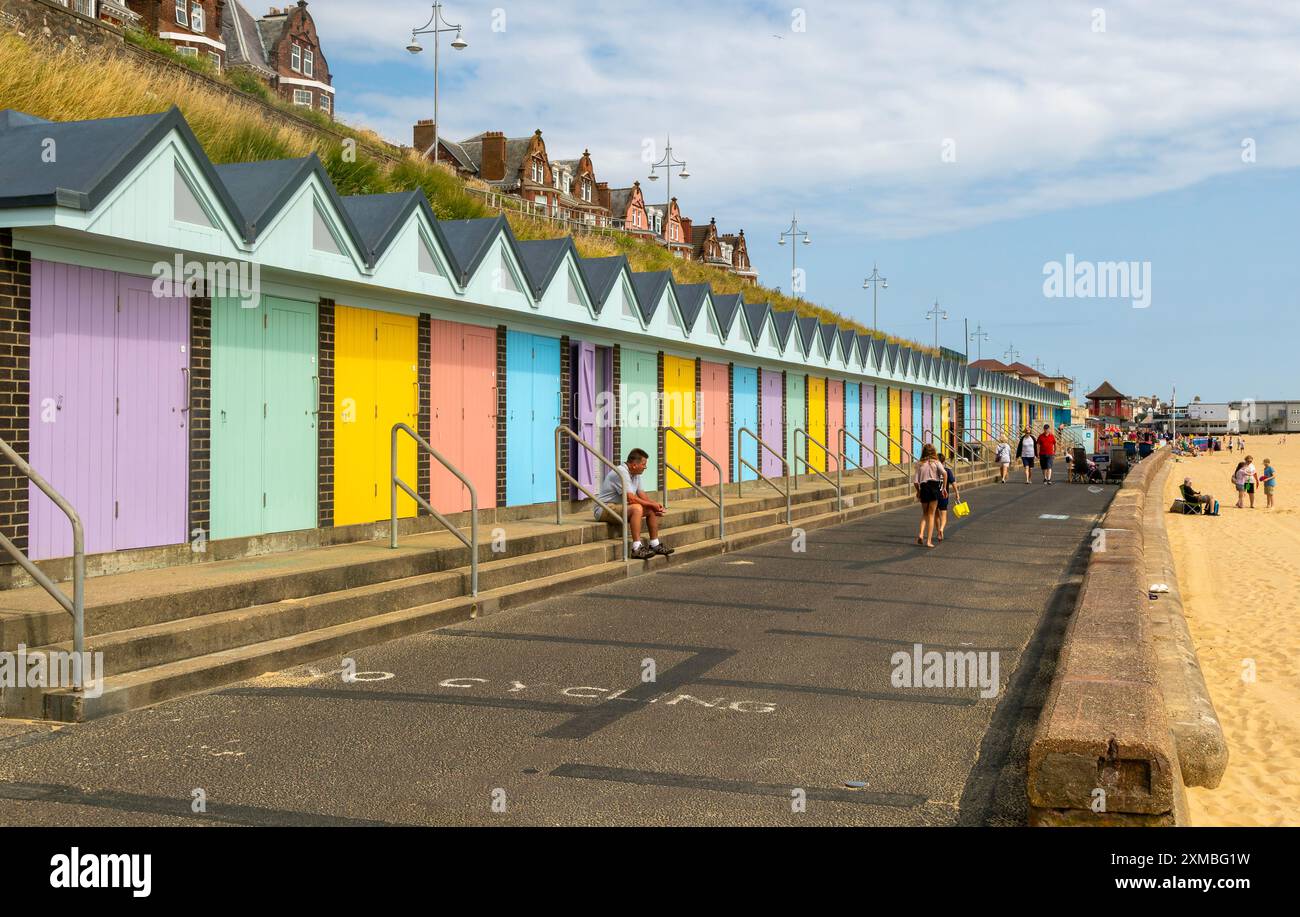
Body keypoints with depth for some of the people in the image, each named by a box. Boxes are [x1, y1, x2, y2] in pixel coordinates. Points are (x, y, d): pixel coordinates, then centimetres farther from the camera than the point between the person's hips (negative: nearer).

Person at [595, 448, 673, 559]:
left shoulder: (636, 475, 10)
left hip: (620, 506, 10)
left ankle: (655, 544, 9)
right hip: (604, 509, -10)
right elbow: (631, 499, -27)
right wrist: (652, 505, -18)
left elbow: (642, 496, 10)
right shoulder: (621, 472, -22)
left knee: (652, 510, 4)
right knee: (636, 508, -33)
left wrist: (655, 505, -10)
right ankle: (637, 549, -36)